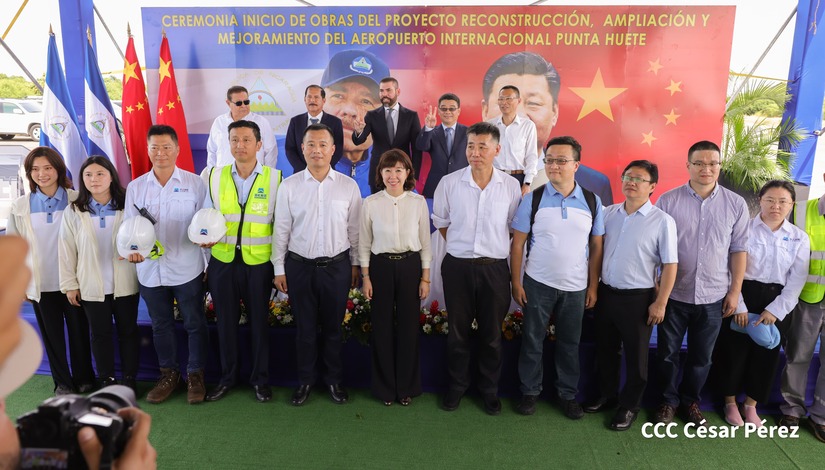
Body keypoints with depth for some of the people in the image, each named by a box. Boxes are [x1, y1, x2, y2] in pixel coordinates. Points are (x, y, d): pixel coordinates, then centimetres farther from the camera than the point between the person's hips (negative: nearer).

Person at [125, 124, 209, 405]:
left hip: (187, 269, -3)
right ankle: (168, 374, 32)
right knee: (161, 326, 16)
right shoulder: (135, 187, 5)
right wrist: (132, 249, -12)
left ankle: (195, 375, 23)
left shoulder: (194, 183, -2)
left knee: (194, 324, 7)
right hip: (150, 269, 3)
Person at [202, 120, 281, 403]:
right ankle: (227, 377, 32)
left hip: (259, 263, -2)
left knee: (259, 321, 10)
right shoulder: (215, 177, 3)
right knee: (226, 321, 13)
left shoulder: (274, 178, -2)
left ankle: (260, 379, 28)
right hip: (222, 262, 2)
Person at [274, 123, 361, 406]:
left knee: (333, 327, 12)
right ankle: (305, 380, 30)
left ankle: (334, 380, 31)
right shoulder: (289, 186, -2)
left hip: (337, 266, 0)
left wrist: (355, 264, 6)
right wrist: (279, 269, 2)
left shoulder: (348, 186, -2)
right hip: (299, 266, 0)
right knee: (305, 328, 12)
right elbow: (281, 229, 1)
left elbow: (354, 229, 4)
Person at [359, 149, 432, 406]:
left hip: (410, 266, 1)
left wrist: (425, 278, 1)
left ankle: (407, 387, 26)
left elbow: (425, 243, 2)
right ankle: (385, 387, 26)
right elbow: (364, 243, 2)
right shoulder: (370, 203, -4)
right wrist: (366, 277, -1)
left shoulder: (418, 202, -2)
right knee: (382, 327, 7)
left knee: (409, 326, 7)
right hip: (381, 267, 0)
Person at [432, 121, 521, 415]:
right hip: (458, 266, 0)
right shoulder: (449, 183, -4)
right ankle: (457, 385, 33)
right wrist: (461, 247, 9)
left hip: (495, 268, 0)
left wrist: (497, 249, 6)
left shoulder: (511, 186, -4)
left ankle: (489, 389, 32)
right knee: (458, 331, 13)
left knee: (492, 333, 12)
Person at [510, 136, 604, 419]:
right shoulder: (533, 199, -6)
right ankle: (529, 391, 27)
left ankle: (568, 394, 31)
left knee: (570, 343, 14)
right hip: (537, 285, -1)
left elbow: (596, 247, 1)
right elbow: (518, 244, -4)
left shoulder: (592, 202, -2)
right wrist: (516, 283, -7)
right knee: (532, 340, 10)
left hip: (576, 288, 1)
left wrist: (593, 286, 0)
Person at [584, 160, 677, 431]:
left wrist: (660, 302, -11)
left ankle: (630, 406, 28)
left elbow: (670, 265, -10)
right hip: (606, 293, 5)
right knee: (605, 349, 18)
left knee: (636, 355, 10)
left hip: (638, 298, -4)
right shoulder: (609, 213, 2)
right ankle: (606, 396, 37)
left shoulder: (662, 221, -11)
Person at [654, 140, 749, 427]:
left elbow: (738, 250, 4)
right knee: (667, 353, 10)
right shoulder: (668, 201, -5)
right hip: (674, 294, -1)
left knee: (701, 356, 15)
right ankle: (669, 399, 30)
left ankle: (690, 401, 35)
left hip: (713, 297, 1)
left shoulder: (736, 205, 0)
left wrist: (735, 291, 2)